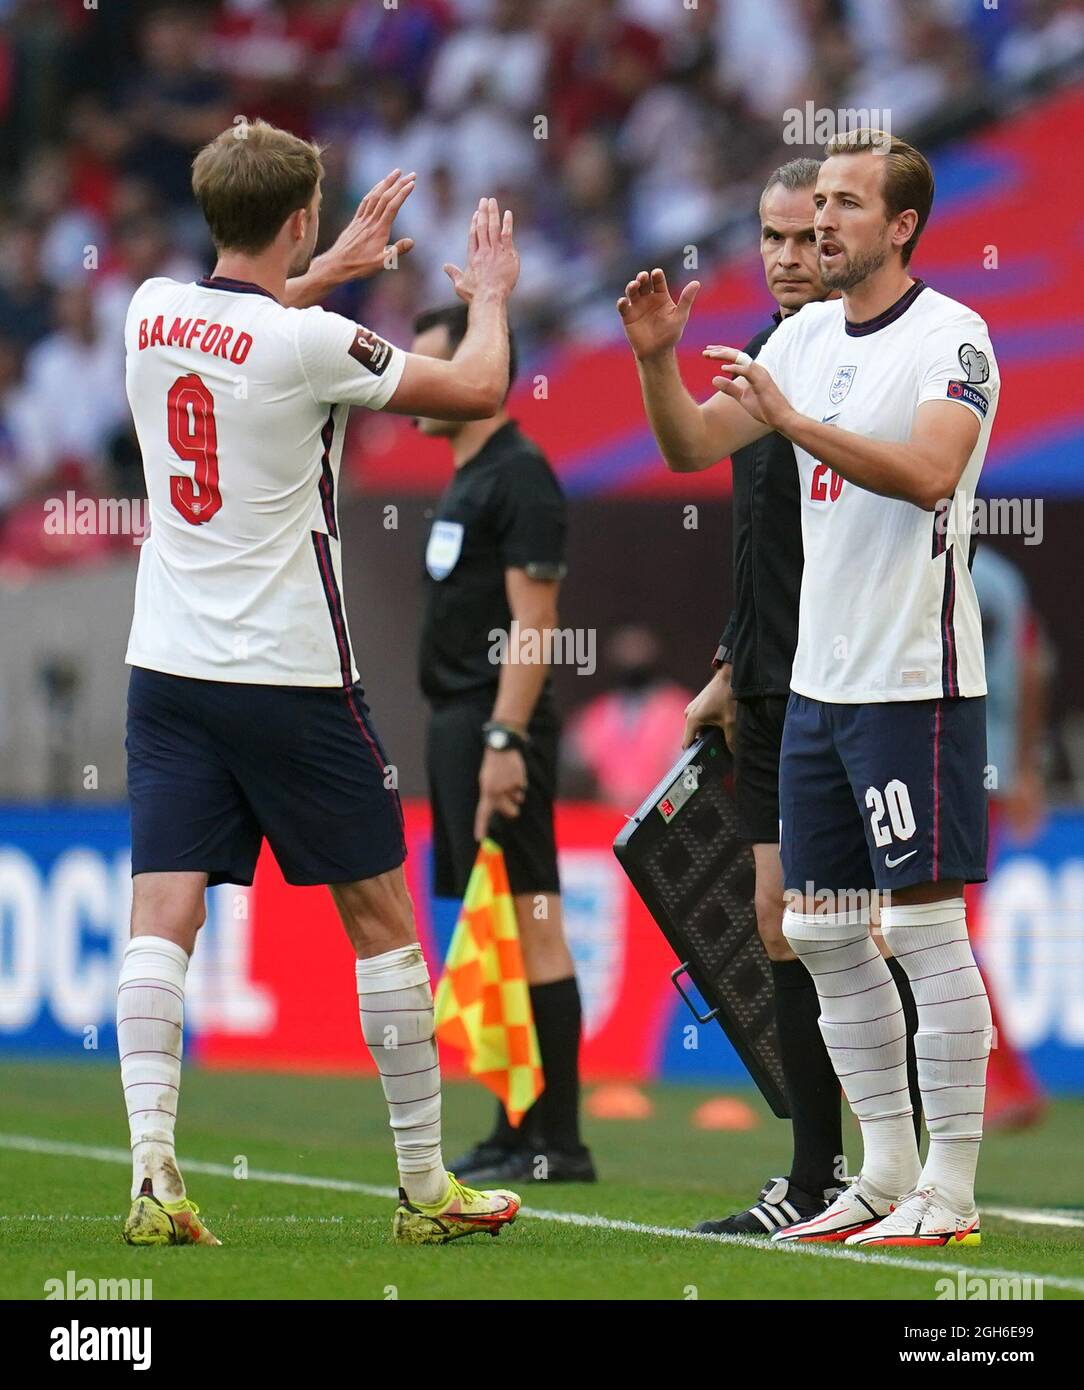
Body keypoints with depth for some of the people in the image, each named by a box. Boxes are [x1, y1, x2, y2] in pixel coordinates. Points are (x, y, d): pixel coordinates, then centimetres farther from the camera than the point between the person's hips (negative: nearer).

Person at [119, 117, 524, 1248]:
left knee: (162, 918, -1)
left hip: (168, 667, 5)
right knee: (380, 917, 7)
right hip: (291, 676, -5)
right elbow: (475, 391, -3)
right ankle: (425, 1187, 13)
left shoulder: (155, 312, 2)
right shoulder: (312, 345, -15)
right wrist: (489, 296, 16)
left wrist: (333, 268, 38)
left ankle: (152, 1169, -17)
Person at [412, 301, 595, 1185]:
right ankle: (517, 1134, 11)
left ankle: (558, 1142, -13)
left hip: (497, 728, -10)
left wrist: (504, 739, -23)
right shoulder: (466, 480, 19)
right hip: (456, 723, 10)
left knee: (529, 925, -11)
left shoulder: (520, 479, -11)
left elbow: (532, 622, -17)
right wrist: (460, 736, 18)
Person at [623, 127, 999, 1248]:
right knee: (824, 932, 10)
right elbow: (690, 448, 13)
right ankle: (885, 1176, 17)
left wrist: (793, 420, -29)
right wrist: (656, 357, -4)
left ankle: (950, 1190, -4)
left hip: (914, 682, -8)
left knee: (926, 924, -7)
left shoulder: (950, 337, -9)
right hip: (818, 682, 8)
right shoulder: (806, 337, 13)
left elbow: (929, 473, -24)